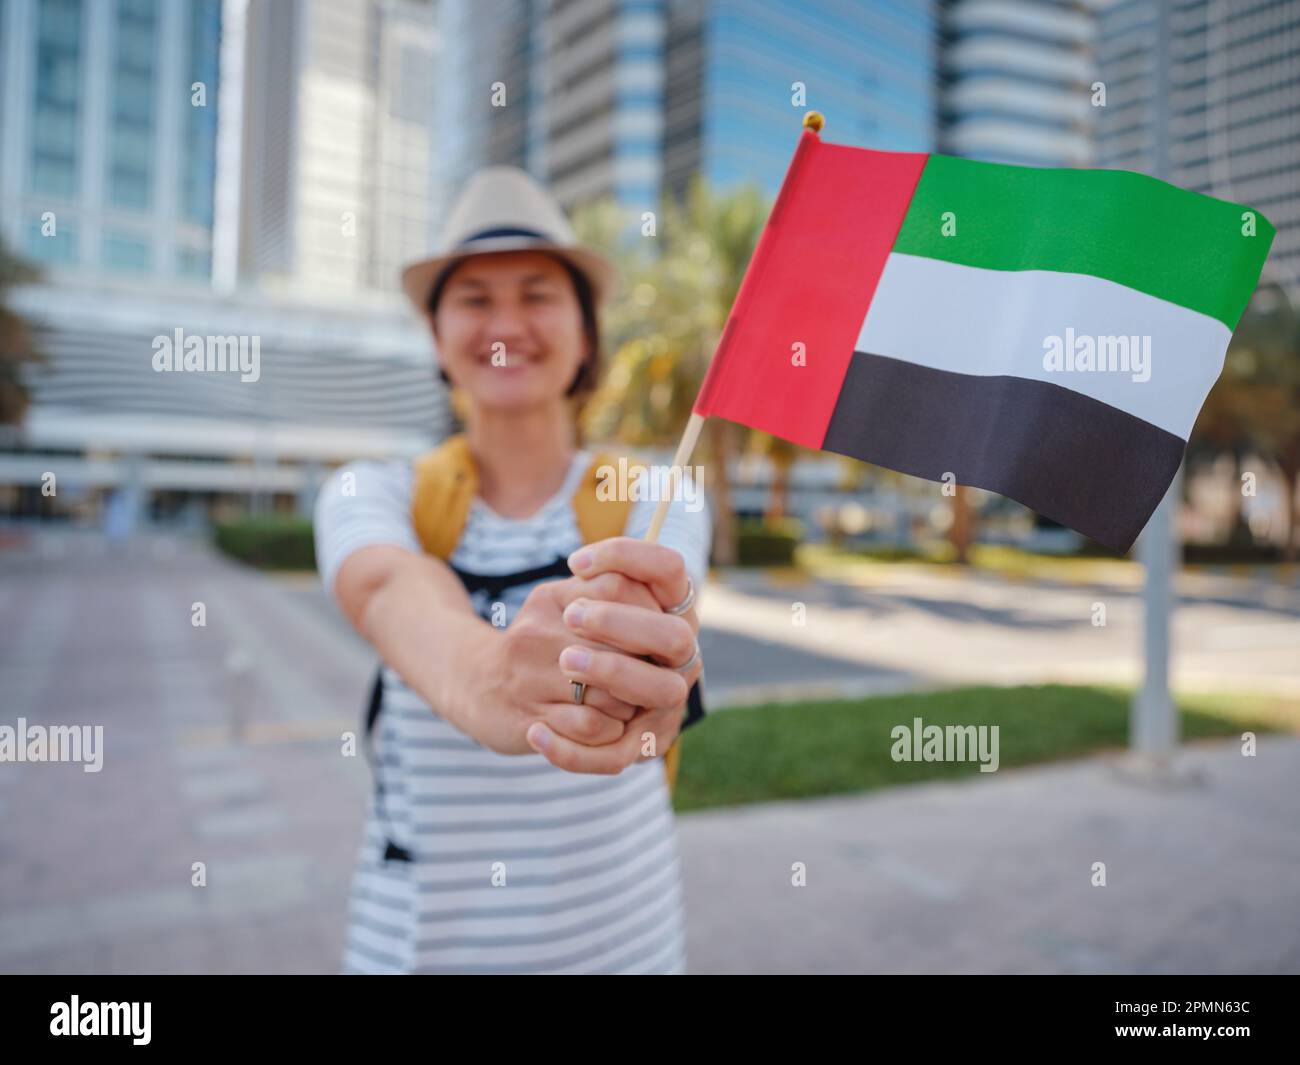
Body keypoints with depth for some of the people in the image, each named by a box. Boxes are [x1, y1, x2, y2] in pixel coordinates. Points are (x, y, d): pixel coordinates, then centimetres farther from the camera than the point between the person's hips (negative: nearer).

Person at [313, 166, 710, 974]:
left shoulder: (658, 502, -6)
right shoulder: (371, 495, -6)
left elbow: (659, 591, -28)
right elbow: (387, 590, -29)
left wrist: (630, 658, -51)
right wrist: (479, 671, -51)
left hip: (619, 921, 1)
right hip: (418, 926, 0)